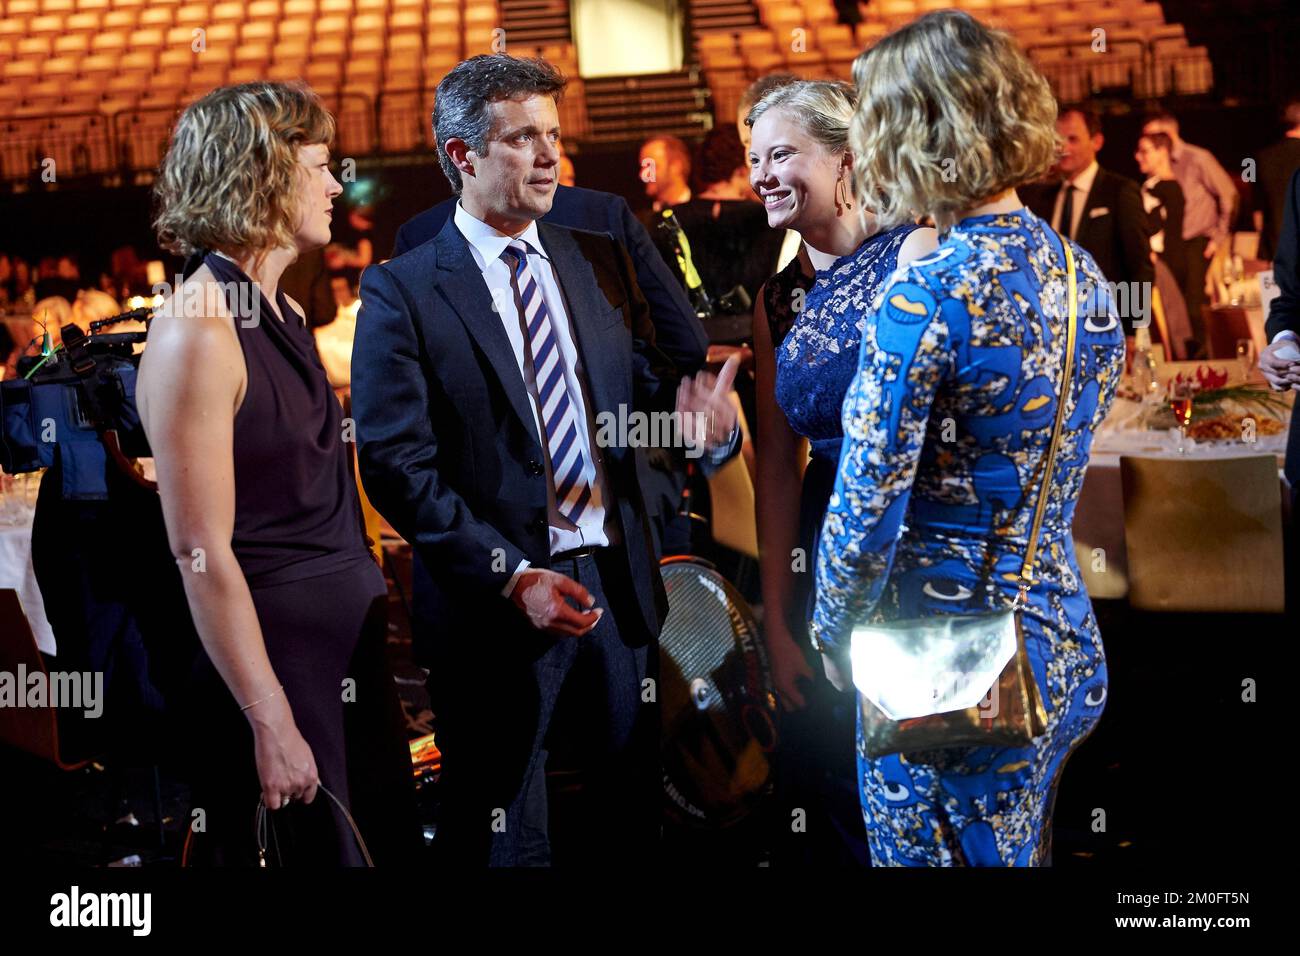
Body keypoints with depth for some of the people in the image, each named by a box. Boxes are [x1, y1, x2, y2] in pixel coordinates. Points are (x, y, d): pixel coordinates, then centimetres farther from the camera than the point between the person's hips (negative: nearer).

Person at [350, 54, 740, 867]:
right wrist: (511, 577, -20)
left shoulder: (600, 264, 10)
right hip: (495, 599, -4)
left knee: (633, 825, 13)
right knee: (506, 842, 8)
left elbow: (647, 384, 10)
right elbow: (397, 465, -12)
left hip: (619, 586, 5)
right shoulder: (402, 293, -6)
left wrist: (693, 415, -16)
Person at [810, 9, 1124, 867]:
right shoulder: (1084, 276, 4)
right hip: (1063, 645, 7)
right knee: (1024, 852, 19)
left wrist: (834, 634, 0)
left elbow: (868, 507, -15)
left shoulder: (924, 301, -19)